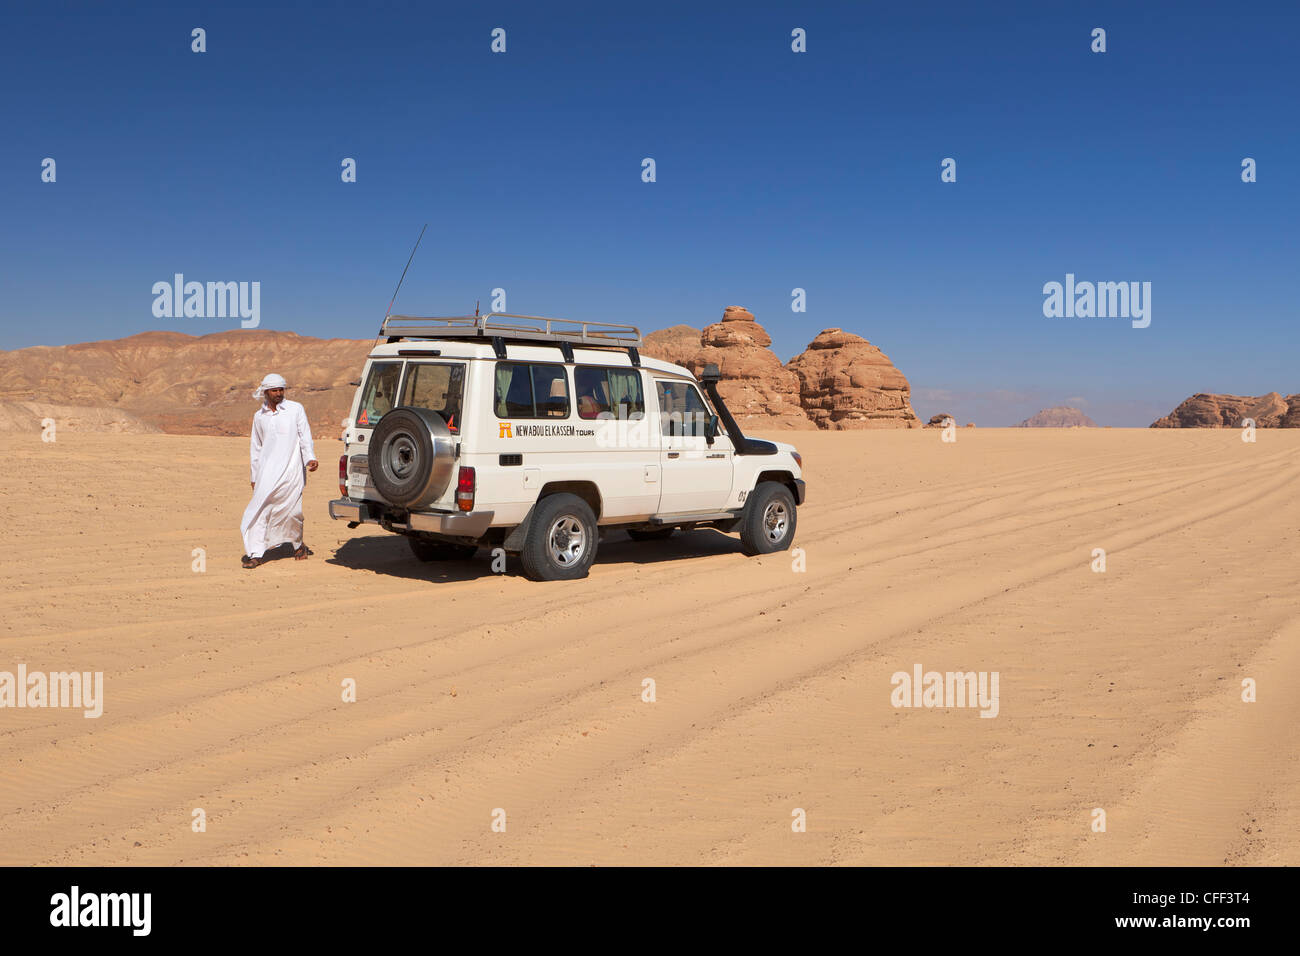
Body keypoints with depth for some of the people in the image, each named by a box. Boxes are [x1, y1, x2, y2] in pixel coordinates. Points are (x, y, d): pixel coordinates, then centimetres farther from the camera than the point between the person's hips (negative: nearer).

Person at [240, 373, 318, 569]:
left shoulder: (296, 409, 4)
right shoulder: (259, 416, 14)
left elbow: (305, 436, 0)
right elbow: (255, 448, 20)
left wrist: (310, 458, -17)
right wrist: (254, 477, 18)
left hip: (290, 470, -3)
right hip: (267, 471, 3)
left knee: (291, 511, -3)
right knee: (260, 509, -7)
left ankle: (298, 545, 21)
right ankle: (256, 553, -7)